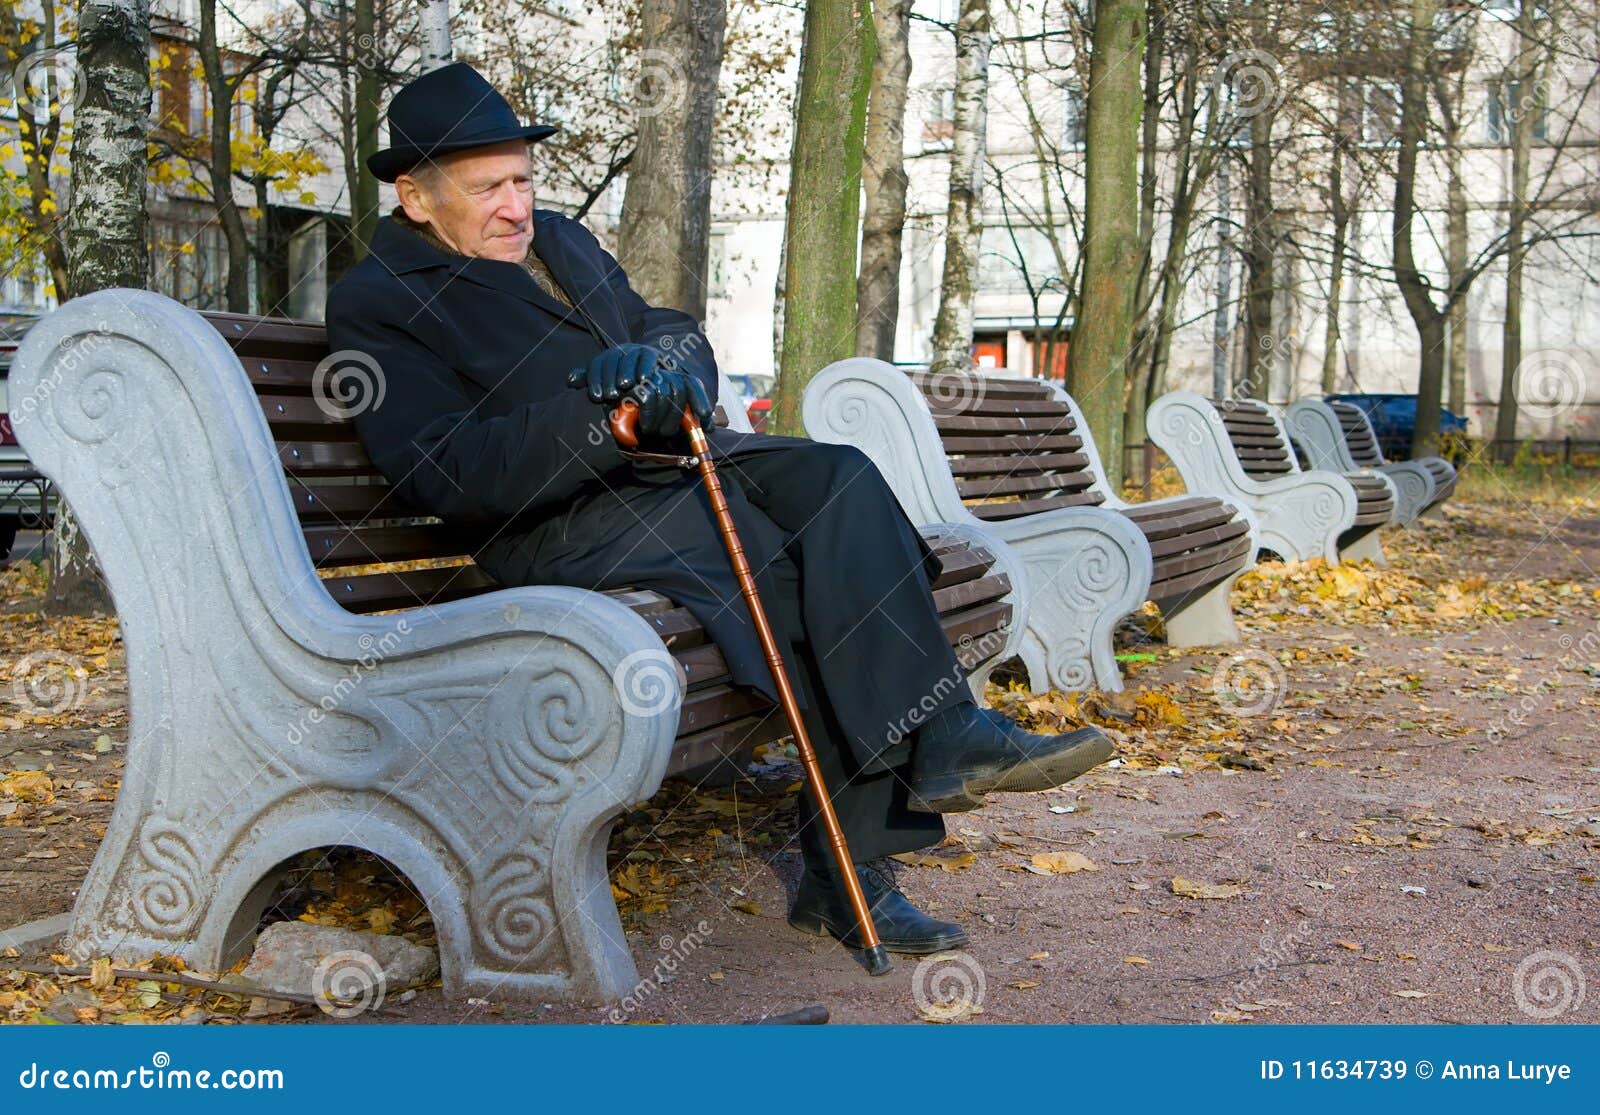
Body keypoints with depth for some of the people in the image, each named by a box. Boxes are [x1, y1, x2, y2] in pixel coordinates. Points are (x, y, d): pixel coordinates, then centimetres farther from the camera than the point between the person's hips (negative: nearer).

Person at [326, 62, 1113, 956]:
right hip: (558, 521, -7)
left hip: (675, 463, 7)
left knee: (839, 478, -22)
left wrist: (670, 363, -11)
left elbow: (674, 333, 17)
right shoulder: (375, 303, -1)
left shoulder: (562, 241, 22)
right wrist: (605, 416, -25)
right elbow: (445, 474, -13)